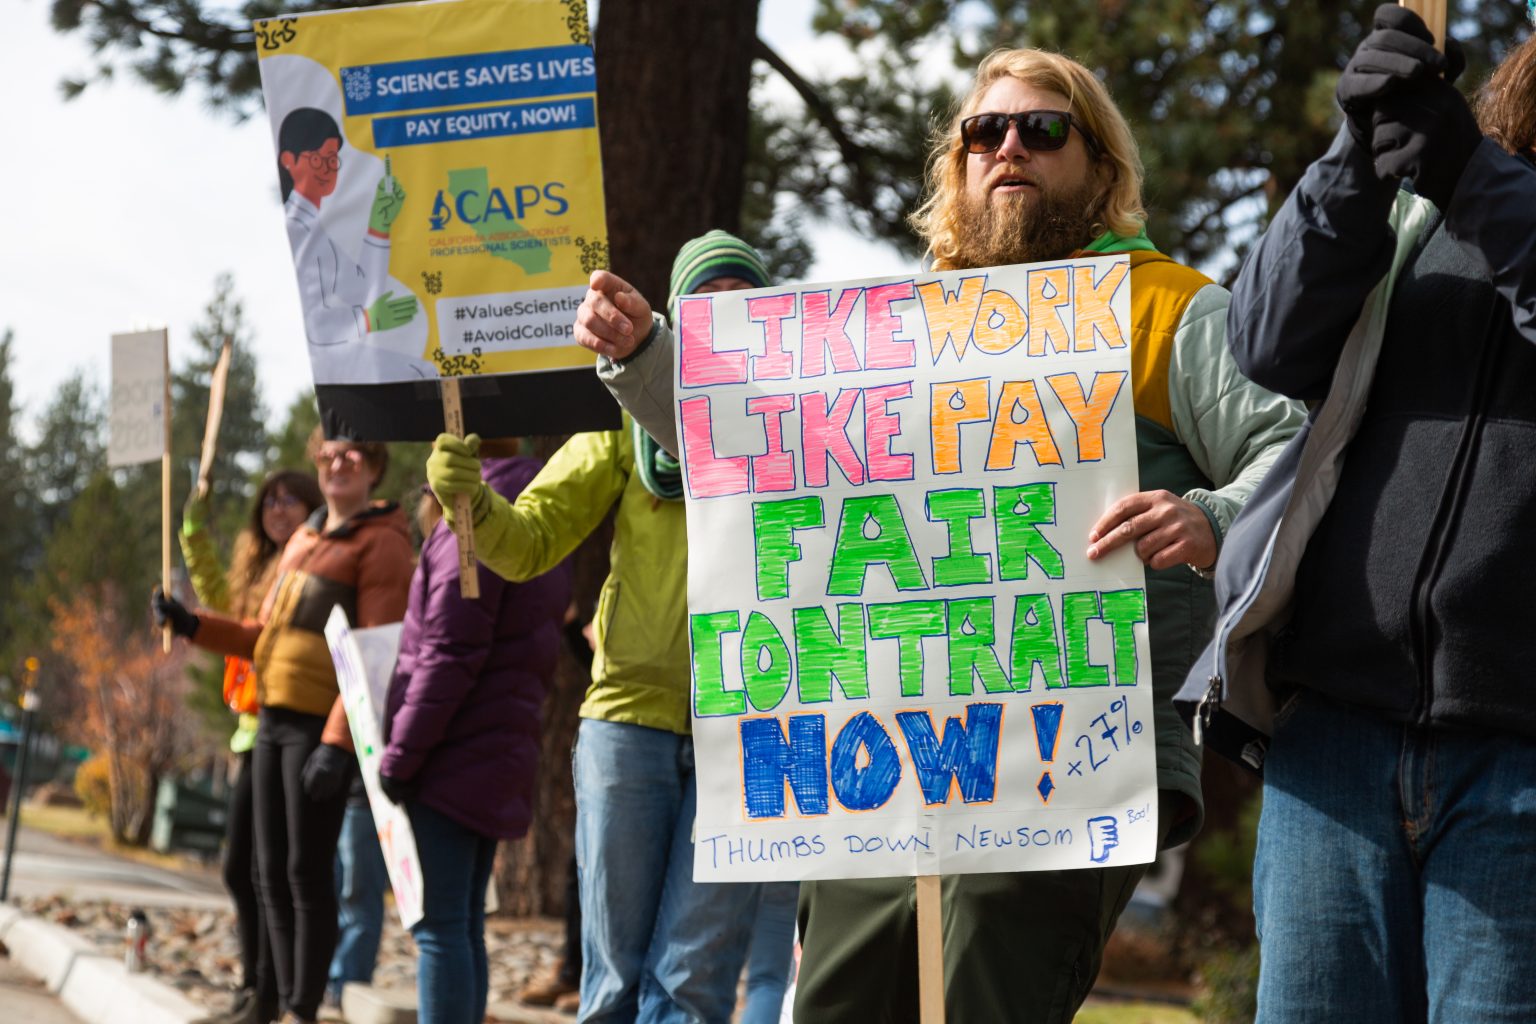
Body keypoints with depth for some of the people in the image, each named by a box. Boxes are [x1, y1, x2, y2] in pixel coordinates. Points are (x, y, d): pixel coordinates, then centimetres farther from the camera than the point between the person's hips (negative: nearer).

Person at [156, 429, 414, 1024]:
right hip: (273, 719, 8)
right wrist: (193, 626, 9)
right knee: (272, 874, 9)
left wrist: (338, 743, -22)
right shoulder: (303, 539, 20)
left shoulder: (382, 544, -5)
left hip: (324, 726, -8)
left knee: (307, 873, -7)